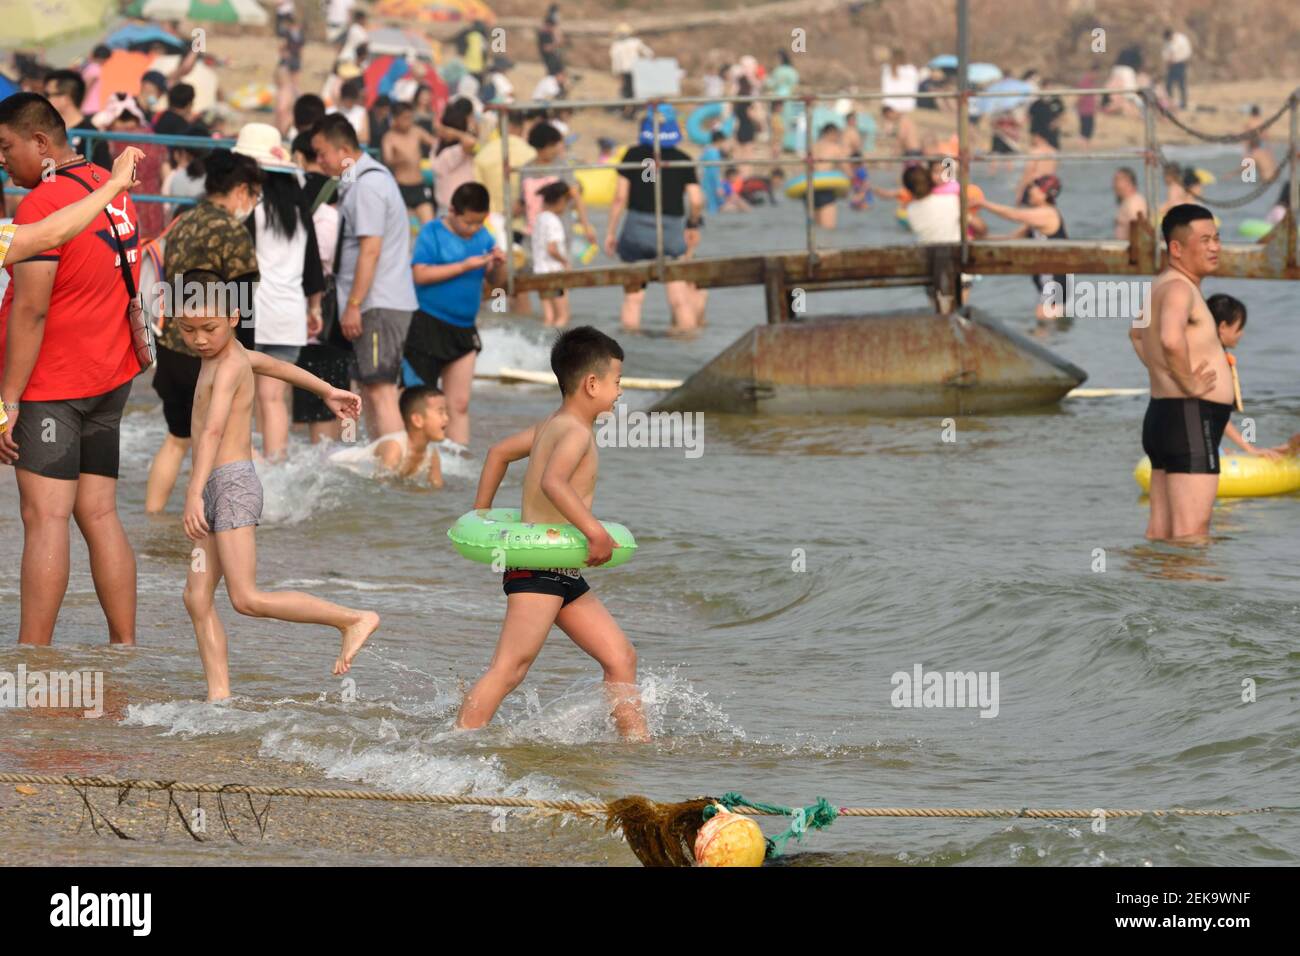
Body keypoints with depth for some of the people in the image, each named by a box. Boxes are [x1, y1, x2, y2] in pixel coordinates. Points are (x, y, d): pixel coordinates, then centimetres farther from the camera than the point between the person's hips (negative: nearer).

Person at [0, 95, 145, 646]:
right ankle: (124, 647, 11)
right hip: (110, 377, 8)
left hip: (51, 382, -8)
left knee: (45, 518, -9)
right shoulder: (111, 189, 10)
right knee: (99, 514, 10)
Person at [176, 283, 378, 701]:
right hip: (219, 493, 10)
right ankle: (219, 695, -3)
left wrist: (194, 493, -35)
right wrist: (328, 392, 49)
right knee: (197, 597, 1)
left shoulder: (228, 366, -12)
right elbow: (275, 366, 34)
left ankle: (354, 619, -7)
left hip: (232, 484, -10)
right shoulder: (231, 352, 17)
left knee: (247, 599, -15)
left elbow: (213, 430, -24)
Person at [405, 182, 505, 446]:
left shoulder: (483, 237, 9)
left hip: (463, 329, 6)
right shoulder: (432, 233, -8)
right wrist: (464, 266, -20)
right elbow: (420, 274, -19)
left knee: (459, 404, 4)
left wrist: (499, 265, -8)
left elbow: (496, 281, 15)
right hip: (428, 325, -6)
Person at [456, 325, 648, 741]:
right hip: (537, 568, -10)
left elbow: (499, 452, 29)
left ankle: (637, 741, 15)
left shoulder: (551, 425, 16)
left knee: (620, 656, 10)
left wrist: (480, 515, 35)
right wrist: (596, 531, -34)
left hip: (564, 578, 10)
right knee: (510, 669, -15)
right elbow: (553, 482, -33)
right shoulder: (576, 433, -14)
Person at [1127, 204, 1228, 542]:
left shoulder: (1163, 286, 17)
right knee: (1191, 536, -13)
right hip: (1189, 420, -11)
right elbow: (1171, 338, -36)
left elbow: (1137, 333, 36)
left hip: (1163, 417, 11)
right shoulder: (1179, 288, -16)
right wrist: (1189, 384, -22)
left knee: (1161, 532, 11)